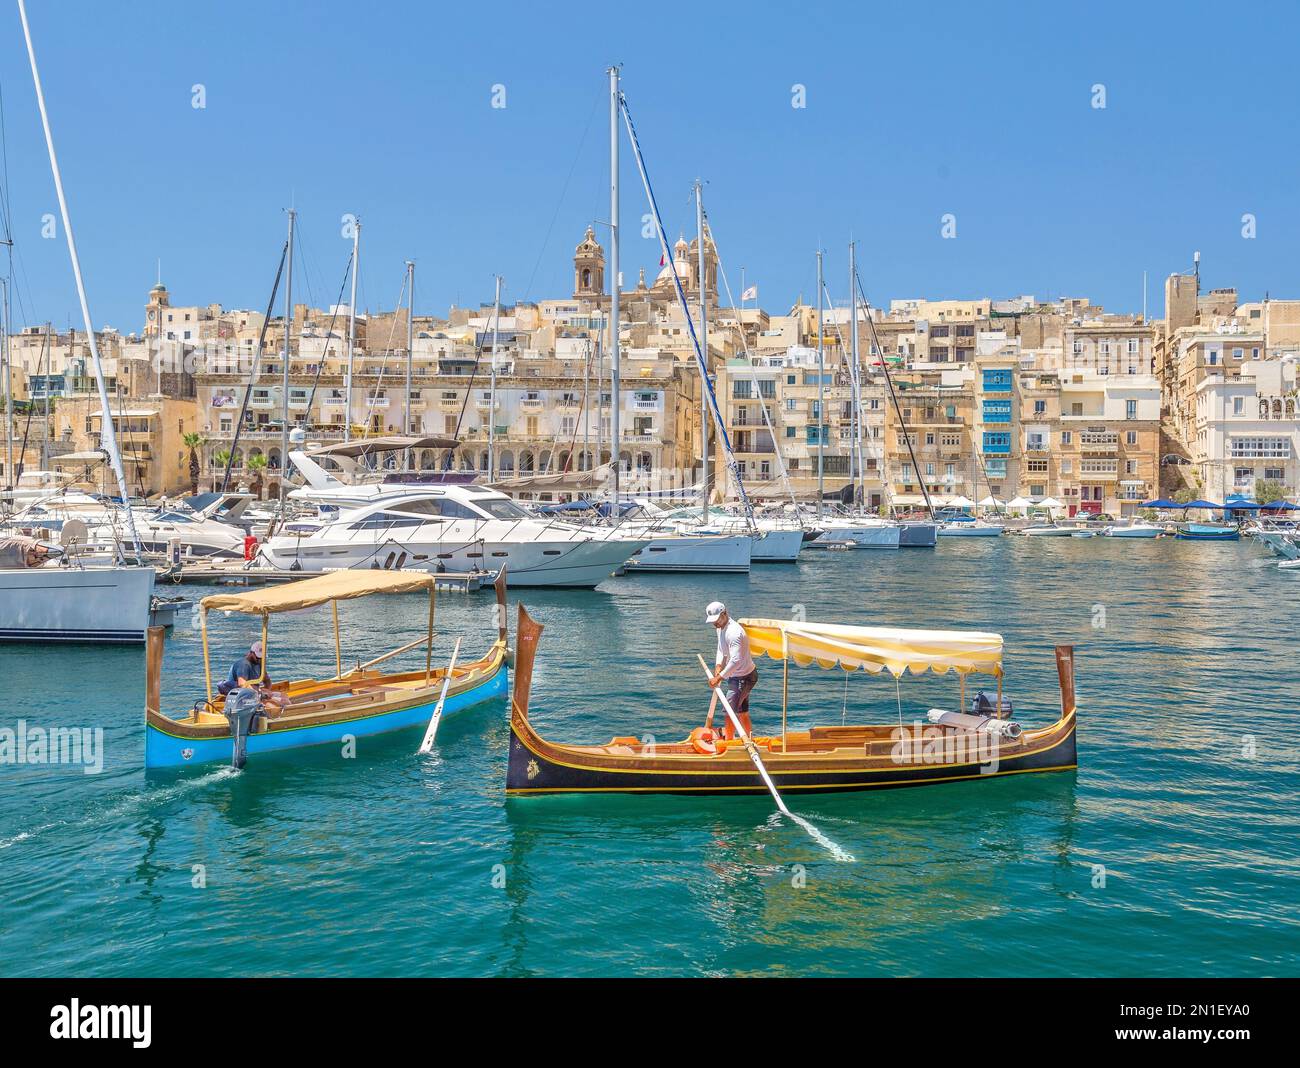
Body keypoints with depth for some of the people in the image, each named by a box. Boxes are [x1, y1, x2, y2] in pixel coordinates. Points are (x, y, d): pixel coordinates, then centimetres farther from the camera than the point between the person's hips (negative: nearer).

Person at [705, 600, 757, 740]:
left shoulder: (734, 632, -27)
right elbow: (721, 650, 15)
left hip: (743, 677, -10)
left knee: (729, 712, -9)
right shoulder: (720, 628, 5)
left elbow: (736, 661, -31)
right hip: (733, 676, 10)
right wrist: (718, 666, -3)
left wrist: (719, 678, -27)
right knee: (742, 713, 16)